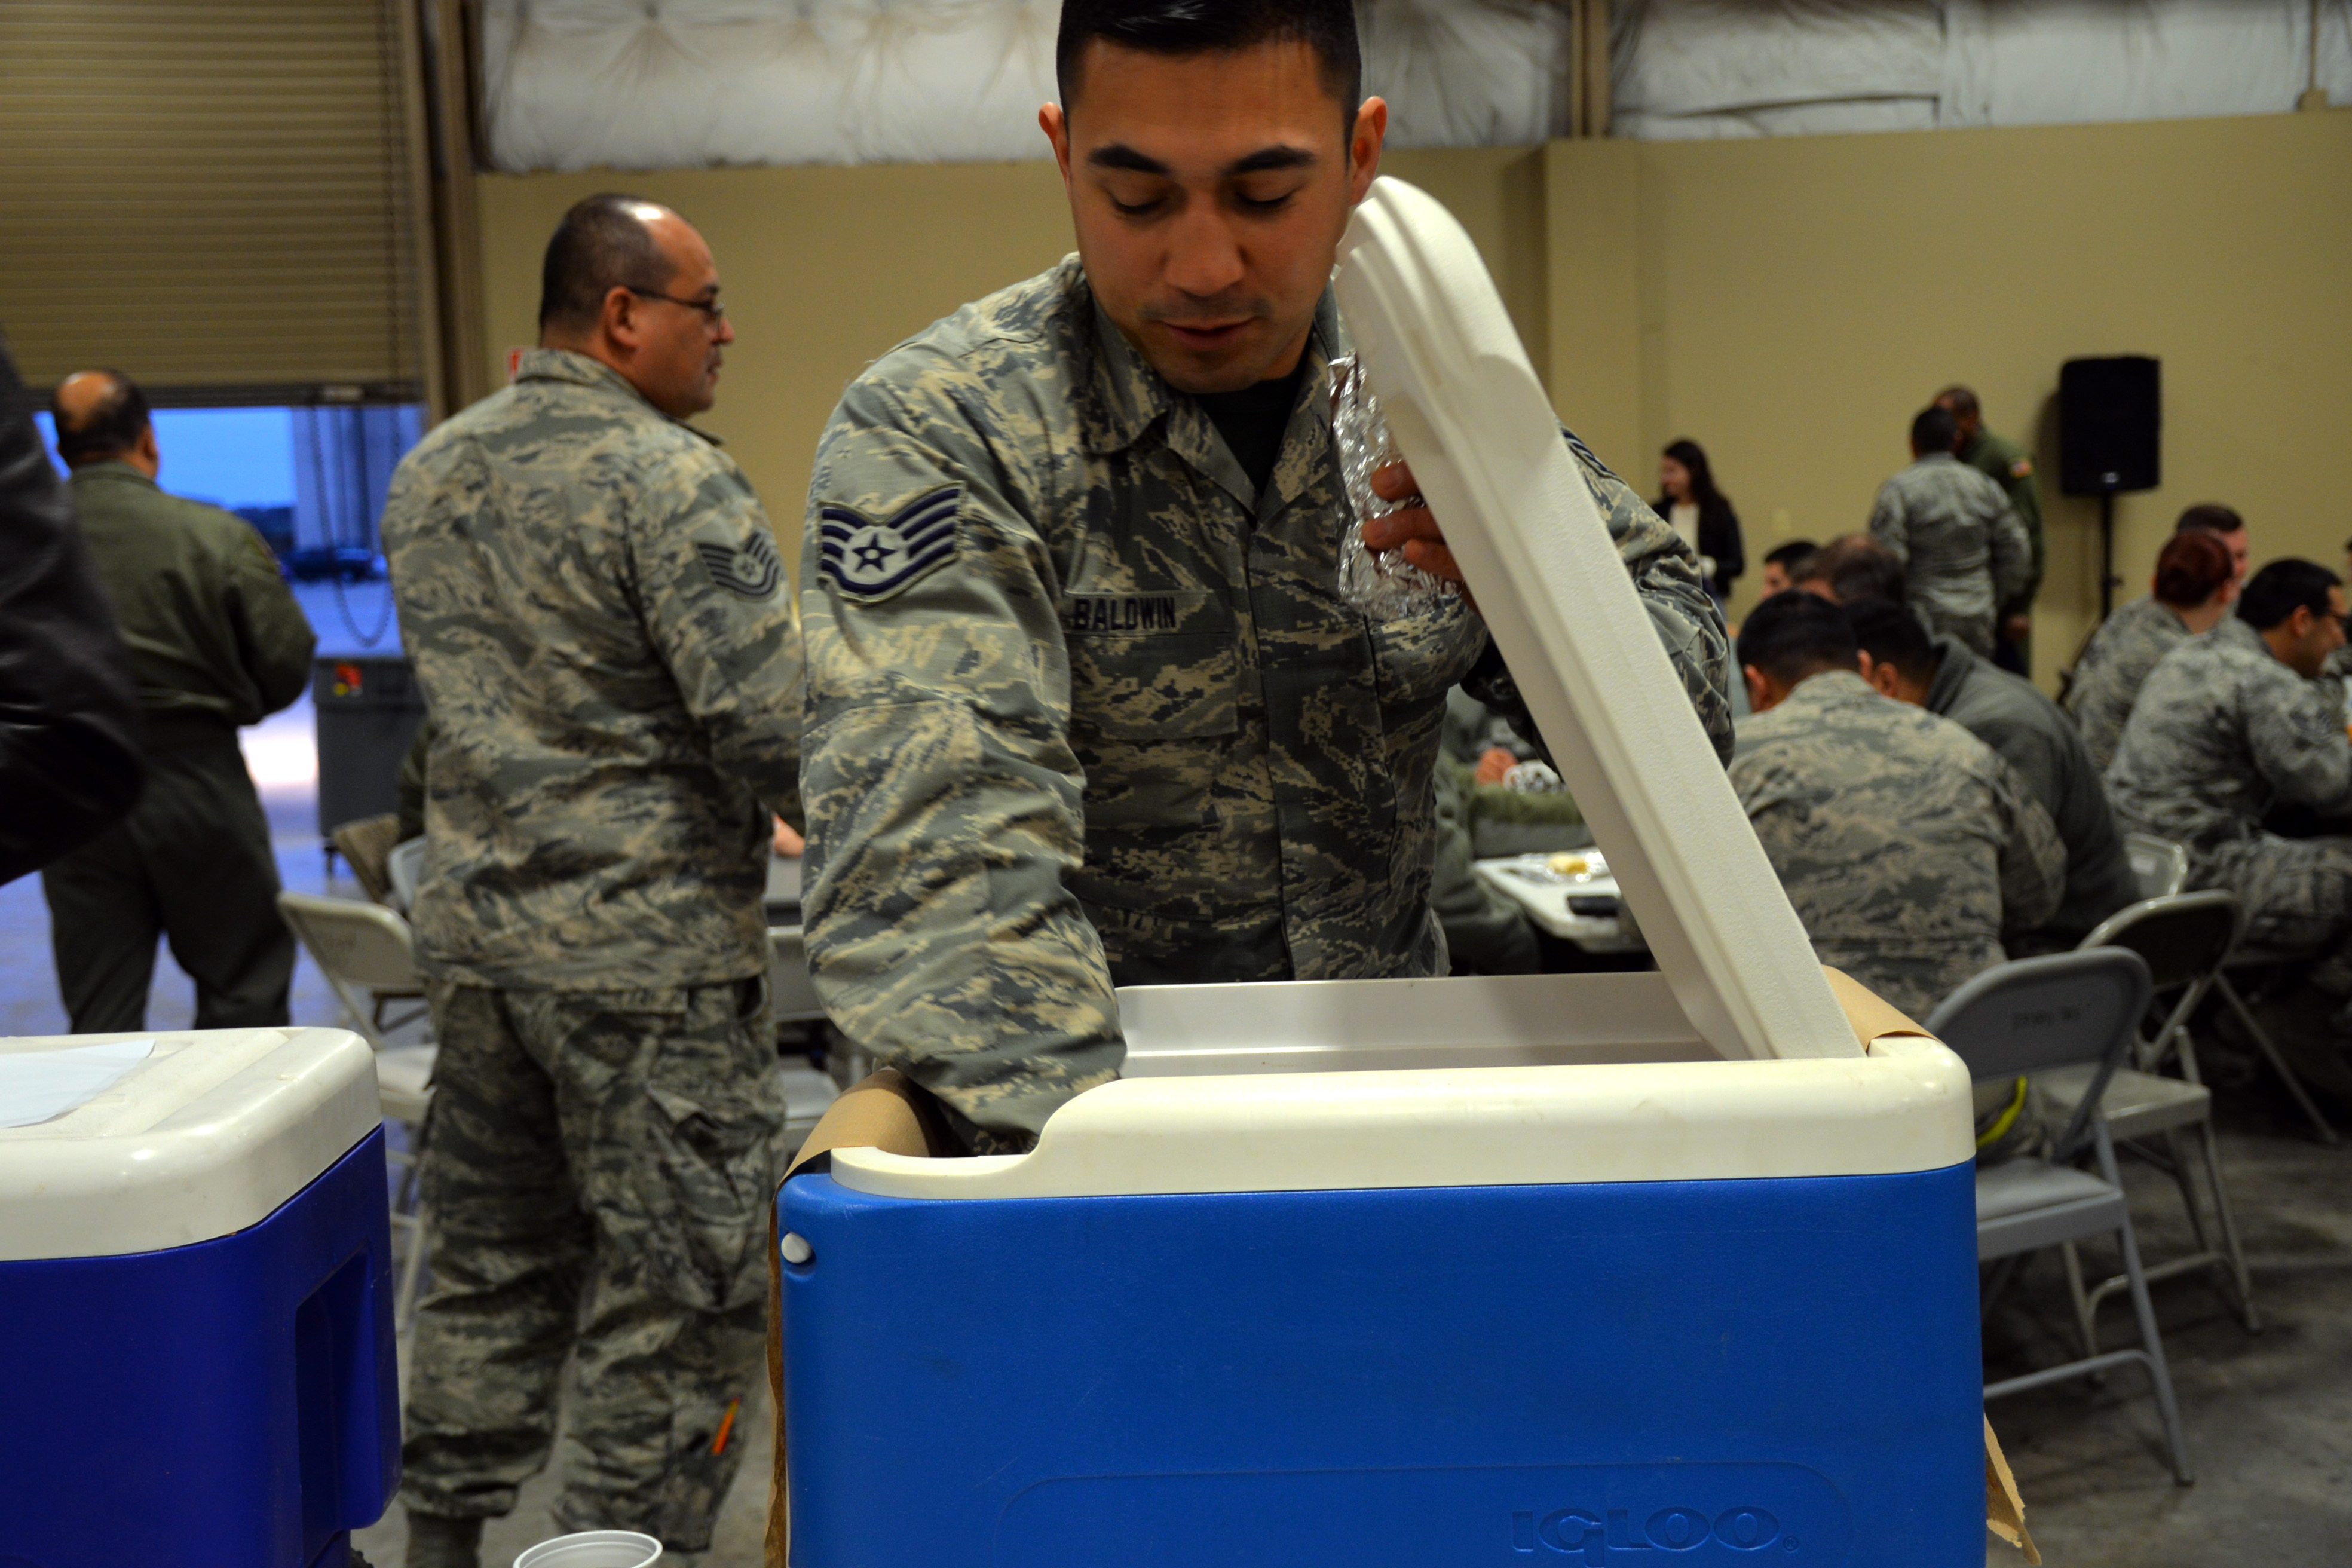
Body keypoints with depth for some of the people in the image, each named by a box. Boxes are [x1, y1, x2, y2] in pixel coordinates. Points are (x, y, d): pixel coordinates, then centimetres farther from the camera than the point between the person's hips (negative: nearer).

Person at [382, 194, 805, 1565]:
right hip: (647, 949, -8)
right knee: (675, 1293, 3)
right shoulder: (674, 480, -15)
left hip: (471, 927, 8)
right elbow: (774, 724, -20)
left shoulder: (428, 475, 11)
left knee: (491, 1263, 19)